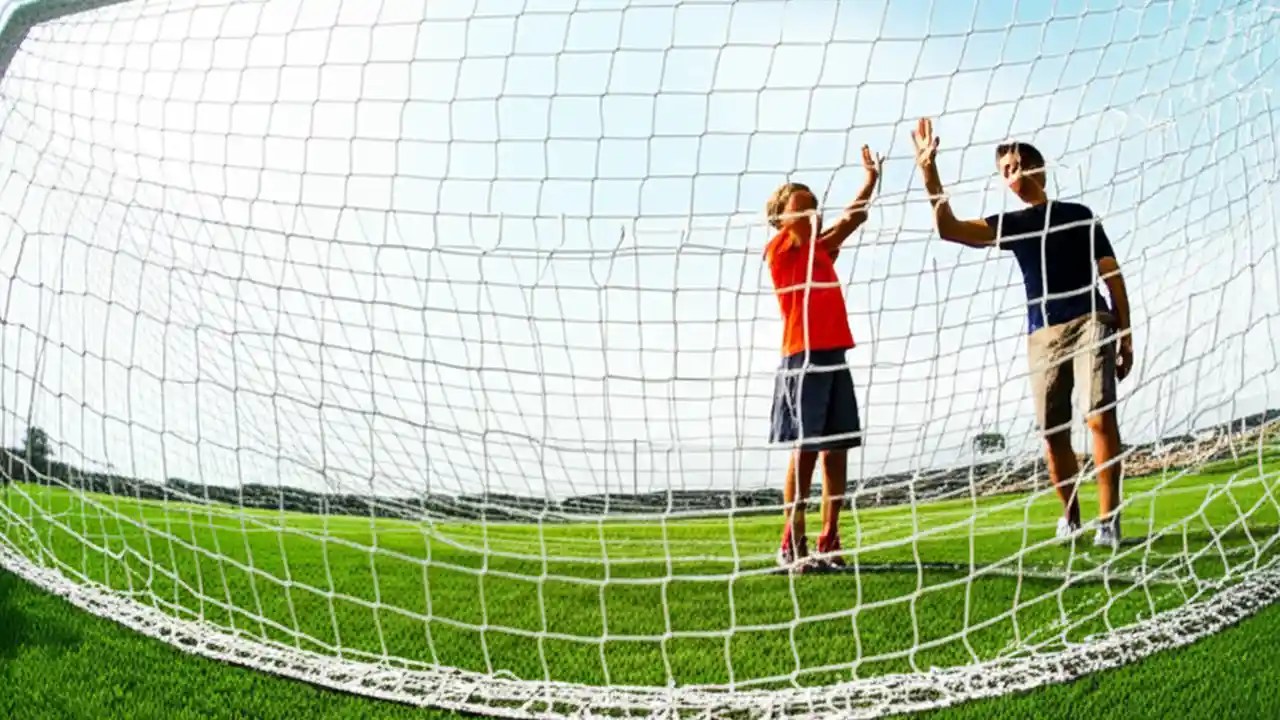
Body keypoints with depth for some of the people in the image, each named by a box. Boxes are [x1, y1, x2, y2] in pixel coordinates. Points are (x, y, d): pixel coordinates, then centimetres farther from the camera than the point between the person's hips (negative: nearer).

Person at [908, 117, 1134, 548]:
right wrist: (929, 171, -9)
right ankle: (1070, 517, 16)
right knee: (1052, 432, 0)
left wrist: (1126, 335, 3)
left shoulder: (1078, 215, 12)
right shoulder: (1011, 224, 15)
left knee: (1100, 417, -17)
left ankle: (1108, 520, -15)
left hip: (1089, 323, -2)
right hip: (1042, 335, 3)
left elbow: (1113, 276, 11)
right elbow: (949, 228, 1)